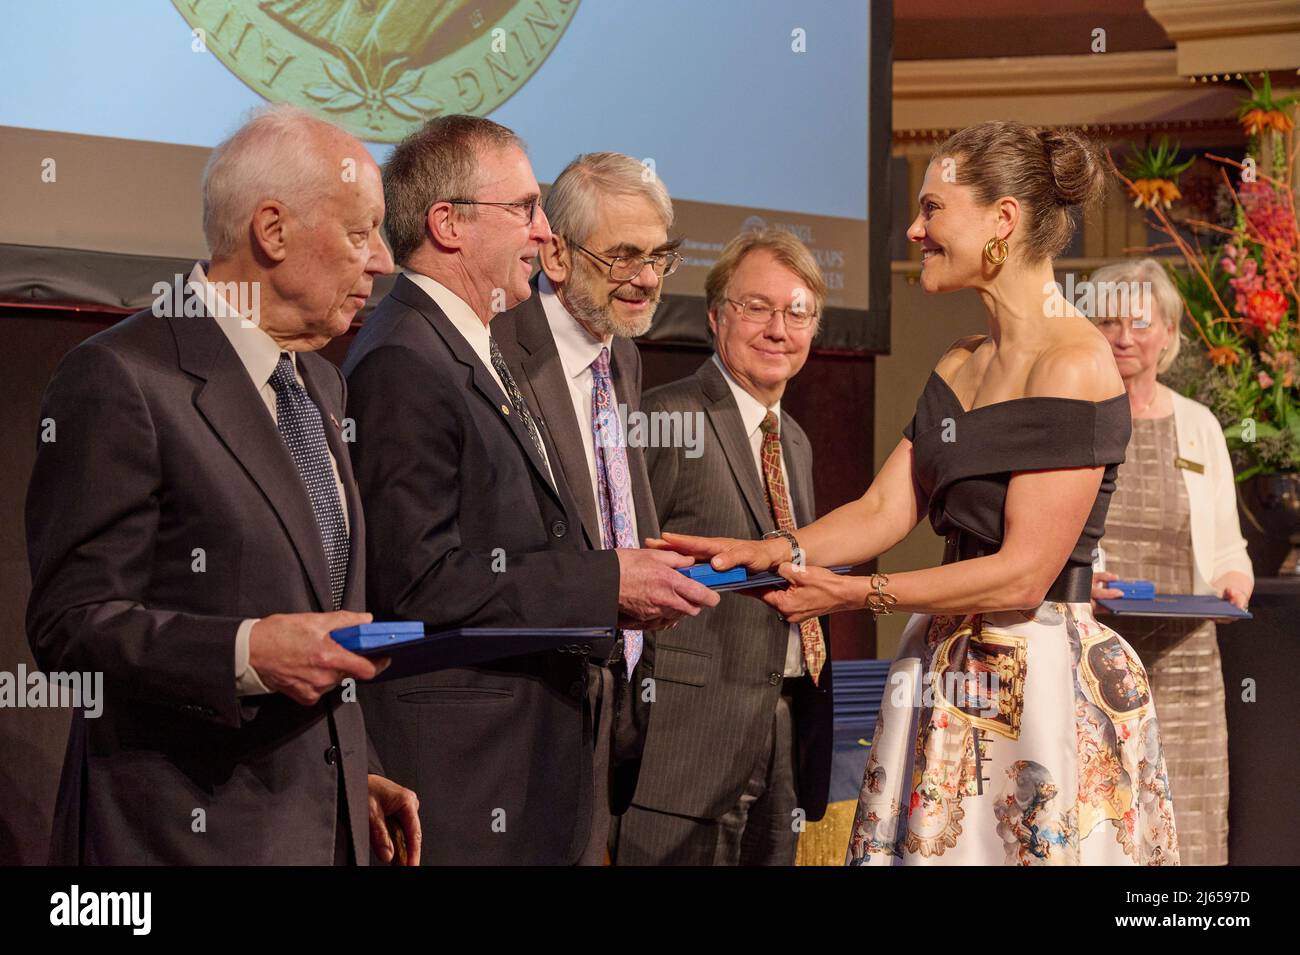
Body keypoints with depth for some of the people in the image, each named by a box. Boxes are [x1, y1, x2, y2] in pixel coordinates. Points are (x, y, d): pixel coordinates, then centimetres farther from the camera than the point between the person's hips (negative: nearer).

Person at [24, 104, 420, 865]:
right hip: (186, 829, -7)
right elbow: (71, 623, -16)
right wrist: (245, 654, -27)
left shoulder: (322, 383, 14)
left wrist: (355, 774, 15)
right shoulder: (120, 379, -13)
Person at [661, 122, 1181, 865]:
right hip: (950, 671, 8)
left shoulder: (1074, 365, -14)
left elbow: (1022, 574, -18)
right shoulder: (959, 369, 13)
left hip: (1043, 676, -8)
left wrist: (858, 595, -14)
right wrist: (769, 552, -4)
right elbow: (884, 511, 11)